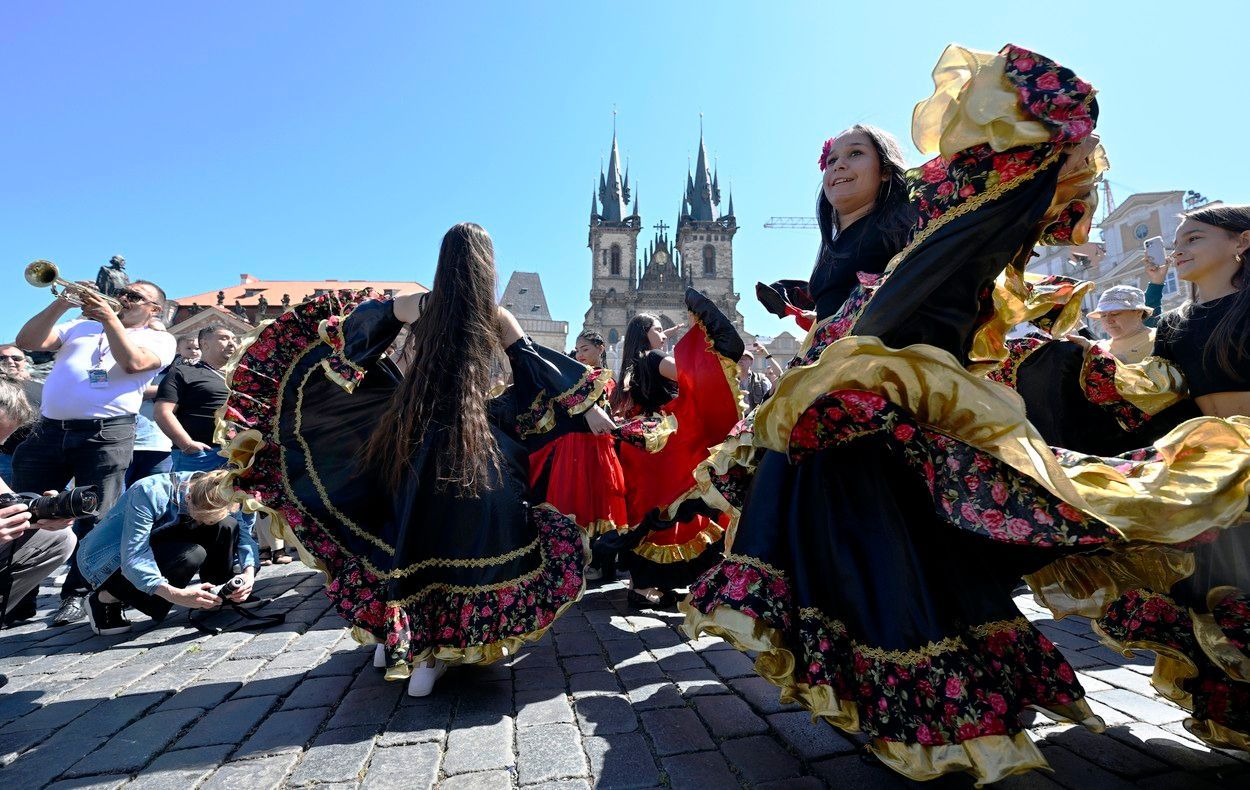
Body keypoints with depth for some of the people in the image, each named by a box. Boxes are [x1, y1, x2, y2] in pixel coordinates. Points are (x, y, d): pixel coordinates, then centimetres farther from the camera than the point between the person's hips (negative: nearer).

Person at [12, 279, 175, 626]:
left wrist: (110, 318, -9)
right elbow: (27, 341, 11)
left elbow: (132, 363, -11)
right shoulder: (81, 325, 23)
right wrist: (61, 303, 3)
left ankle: (76, 596, 9)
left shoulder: (159, 338, 9)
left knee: (95, 520, -4)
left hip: (106, 434, -5)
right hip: (49, 429, 5)